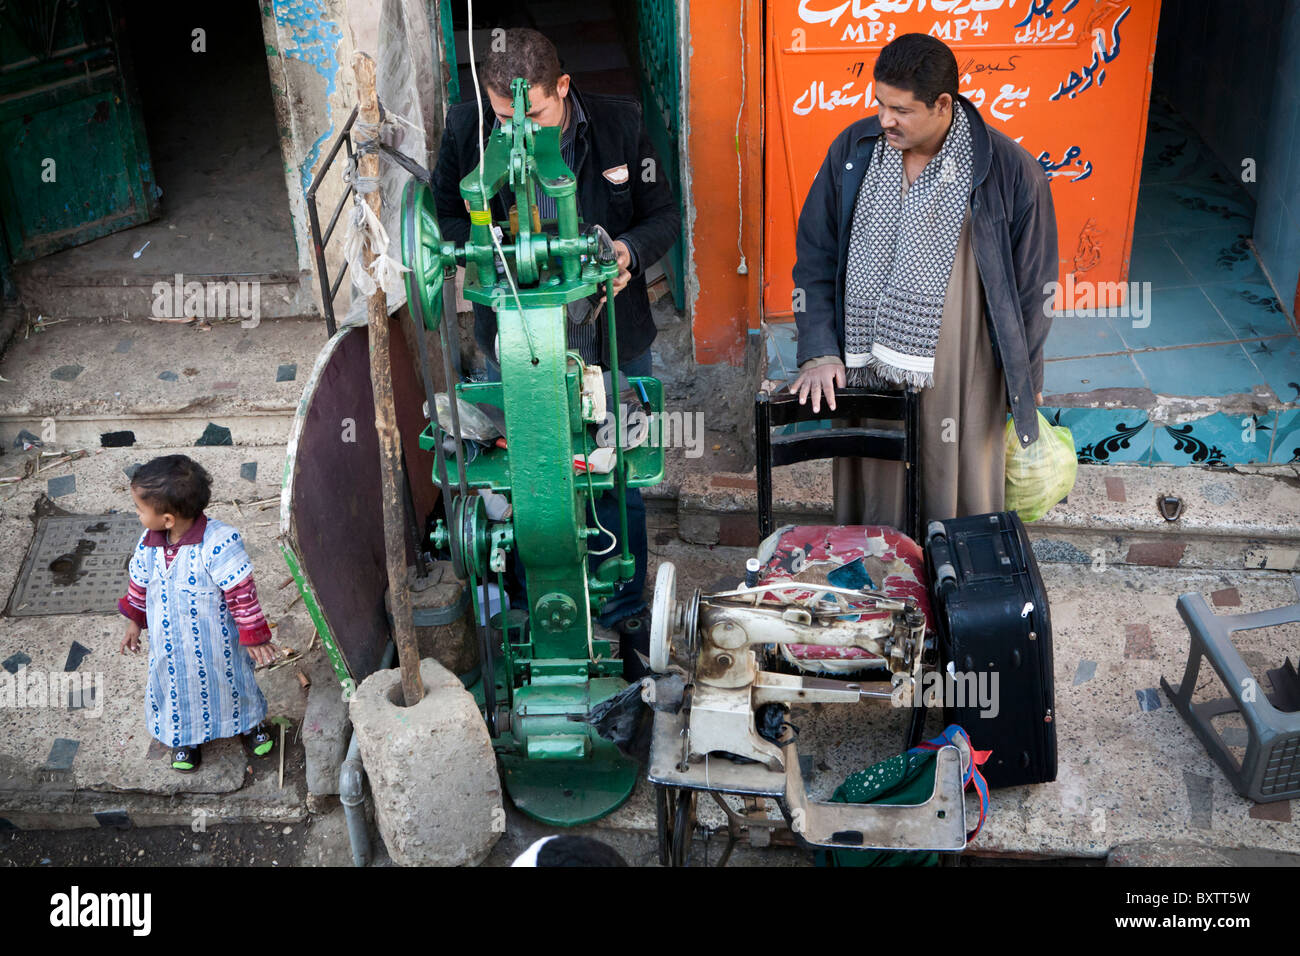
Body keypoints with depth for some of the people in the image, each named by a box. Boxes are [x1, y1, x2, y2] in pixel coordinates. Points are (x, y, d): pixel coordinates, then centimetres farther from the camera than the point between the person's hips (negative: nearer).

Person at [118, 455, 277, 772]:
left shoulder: (217, 543, -32)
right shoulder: (148, 544, -13)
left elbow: (242, 592, -23)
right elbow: (139, 583, 7)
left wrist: (253, 636, -16)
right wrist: (134, 621, 17)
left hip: (216, 644, -4)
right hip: (169, 647, 4)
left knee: (230, 680, 20)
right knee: (176, 686, 22)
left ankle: (249, 723, 49)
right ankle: (185, 737, 50)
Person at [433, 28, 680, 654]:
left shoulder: (620, 124, -11)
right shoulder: (466, 130, -10)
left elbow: (664, 215, 0)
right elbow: (441, 220, 2)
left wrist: (630, 250, -22)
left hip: (611, 343, 0)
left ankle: (622, 603, 37)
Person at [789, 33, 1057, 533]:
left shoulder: (1010, 171, -11)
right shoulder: (853, 148, -1)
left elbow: (1032, 284, -1)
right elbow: (815, 253, 5)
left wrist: (1024, 382, 4)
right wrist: (818, 351, -3)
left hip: (955, 384, -3)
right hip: (860, 377, 3)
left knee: (956, 511, 12)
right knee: (866, 514, 16)